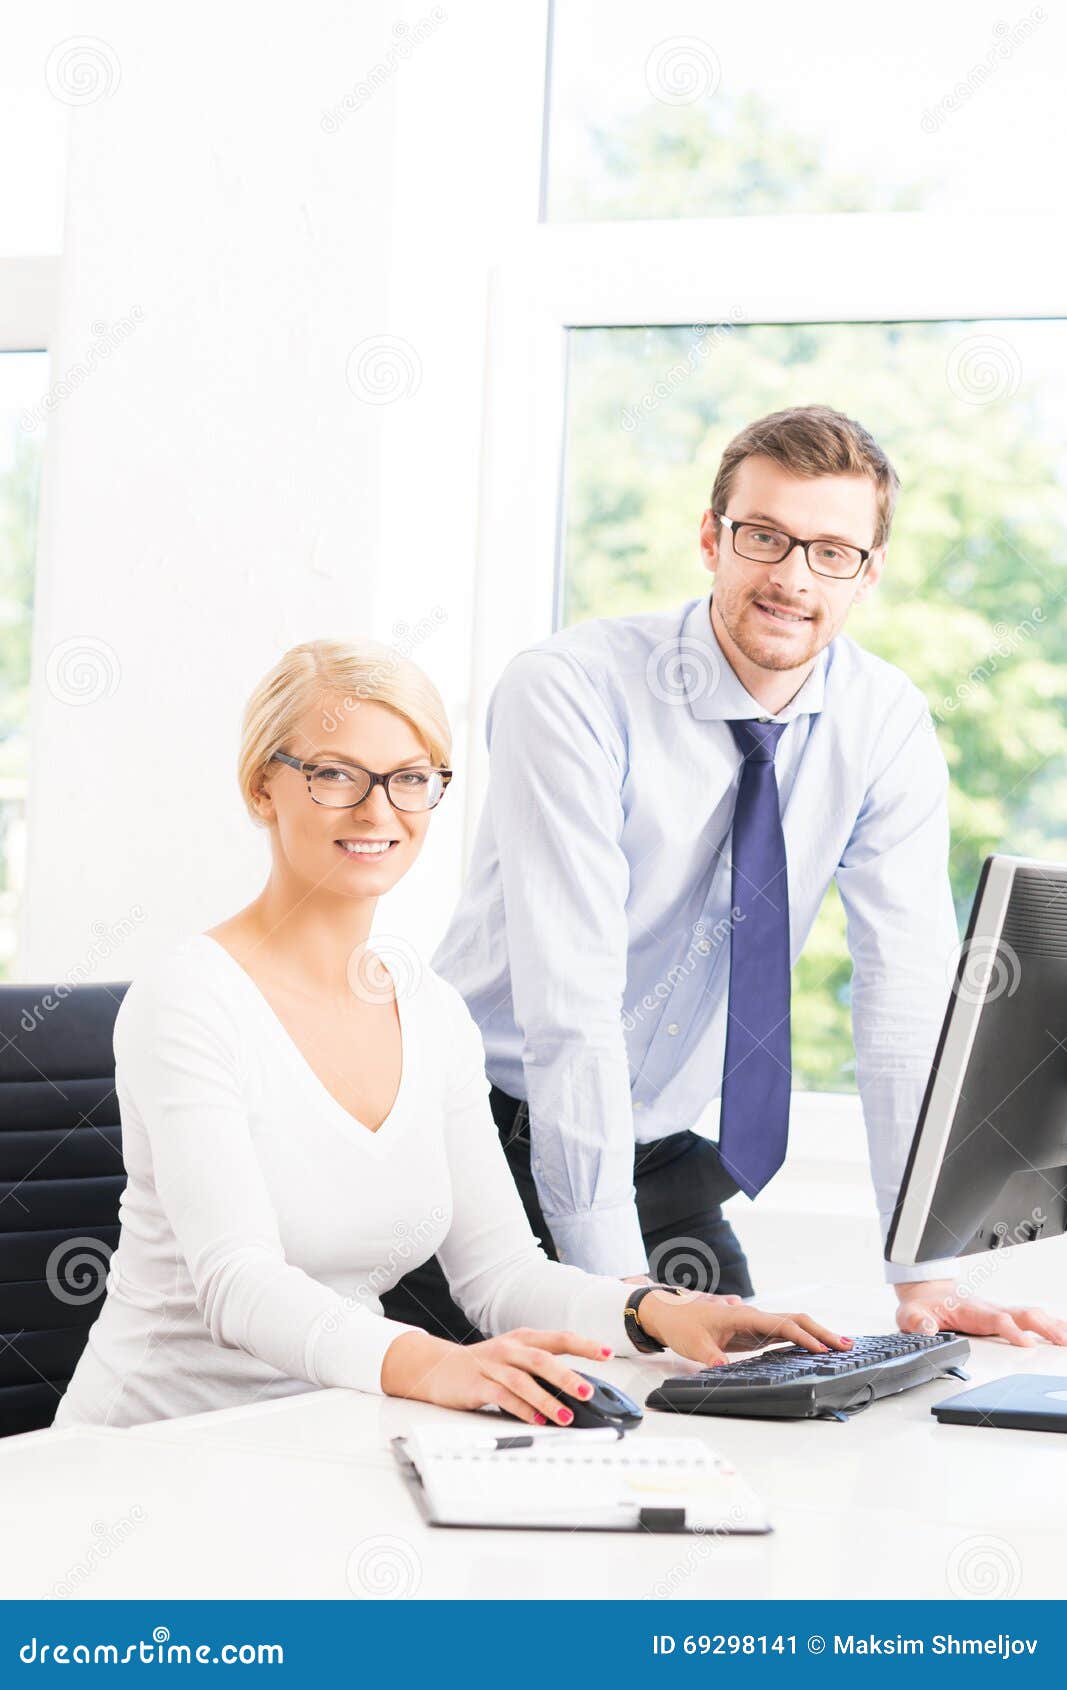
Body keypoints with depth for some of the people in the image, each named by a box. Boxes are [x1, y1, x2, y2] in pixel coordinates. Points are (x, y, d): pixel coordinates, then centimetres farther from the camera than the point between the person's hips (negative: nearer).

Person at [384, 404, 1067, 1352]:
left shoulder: (886, 725, -5)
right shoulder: (570, 693, -20)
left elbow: (908, 990, -8)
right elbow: (569, 997, -25)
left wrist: (925, 1275, -16)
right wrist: (614, 1279, -29)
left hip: (664, 1157, 4)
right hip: (499, 1134, -4)